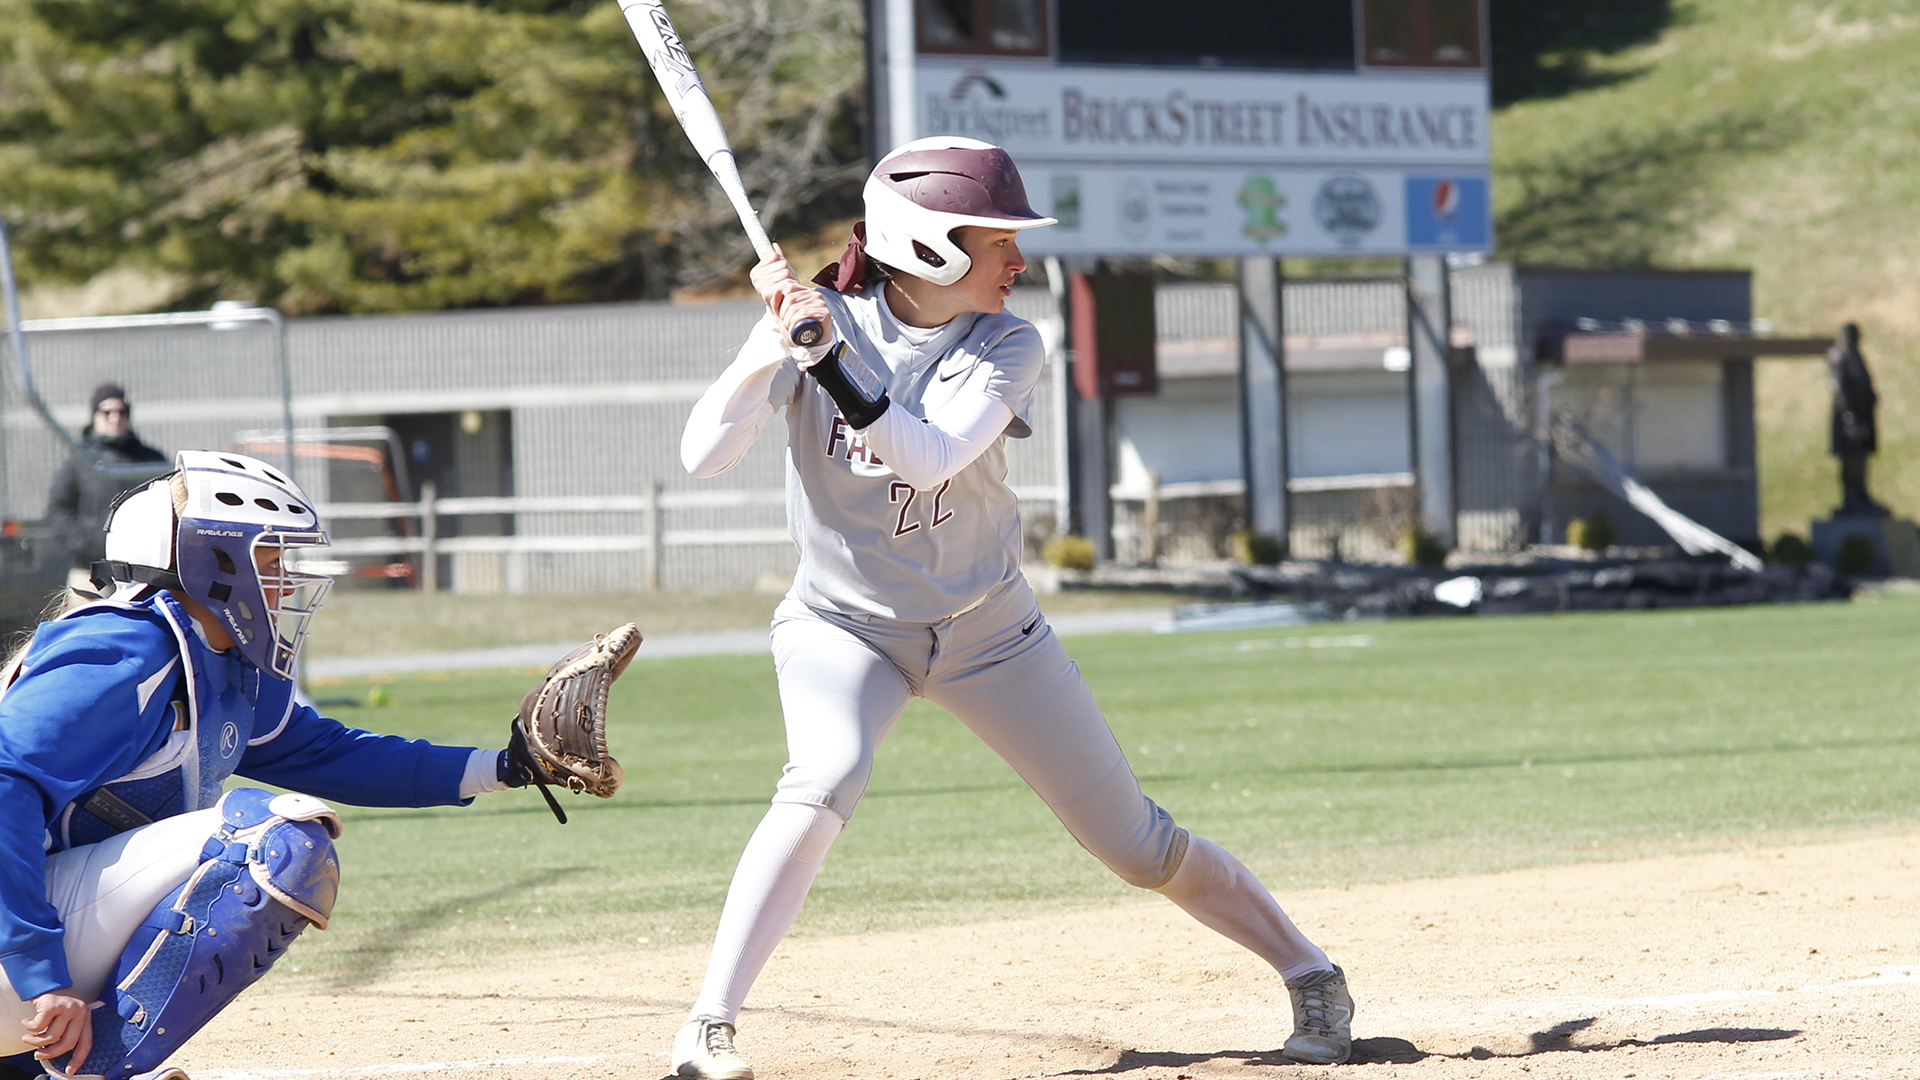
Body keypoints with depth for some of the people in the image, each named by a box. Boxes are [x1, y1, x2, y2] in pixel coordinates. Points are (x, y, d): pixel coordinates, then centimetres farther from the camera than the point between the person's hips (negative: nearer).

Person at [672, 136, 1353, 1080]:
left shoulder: (1007, 348, -12)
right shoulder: (819, 320, -15)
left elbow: (931, 458, -29)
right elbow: (702, 455, -22)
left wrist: (832, 363, -40)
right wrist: (772, 355, -36)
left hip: (987, 630, 2)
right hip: (842, 623, -2)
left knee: (1133, 842, 4)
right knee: (822, 783, -32)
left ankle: (1307, 972, 24)